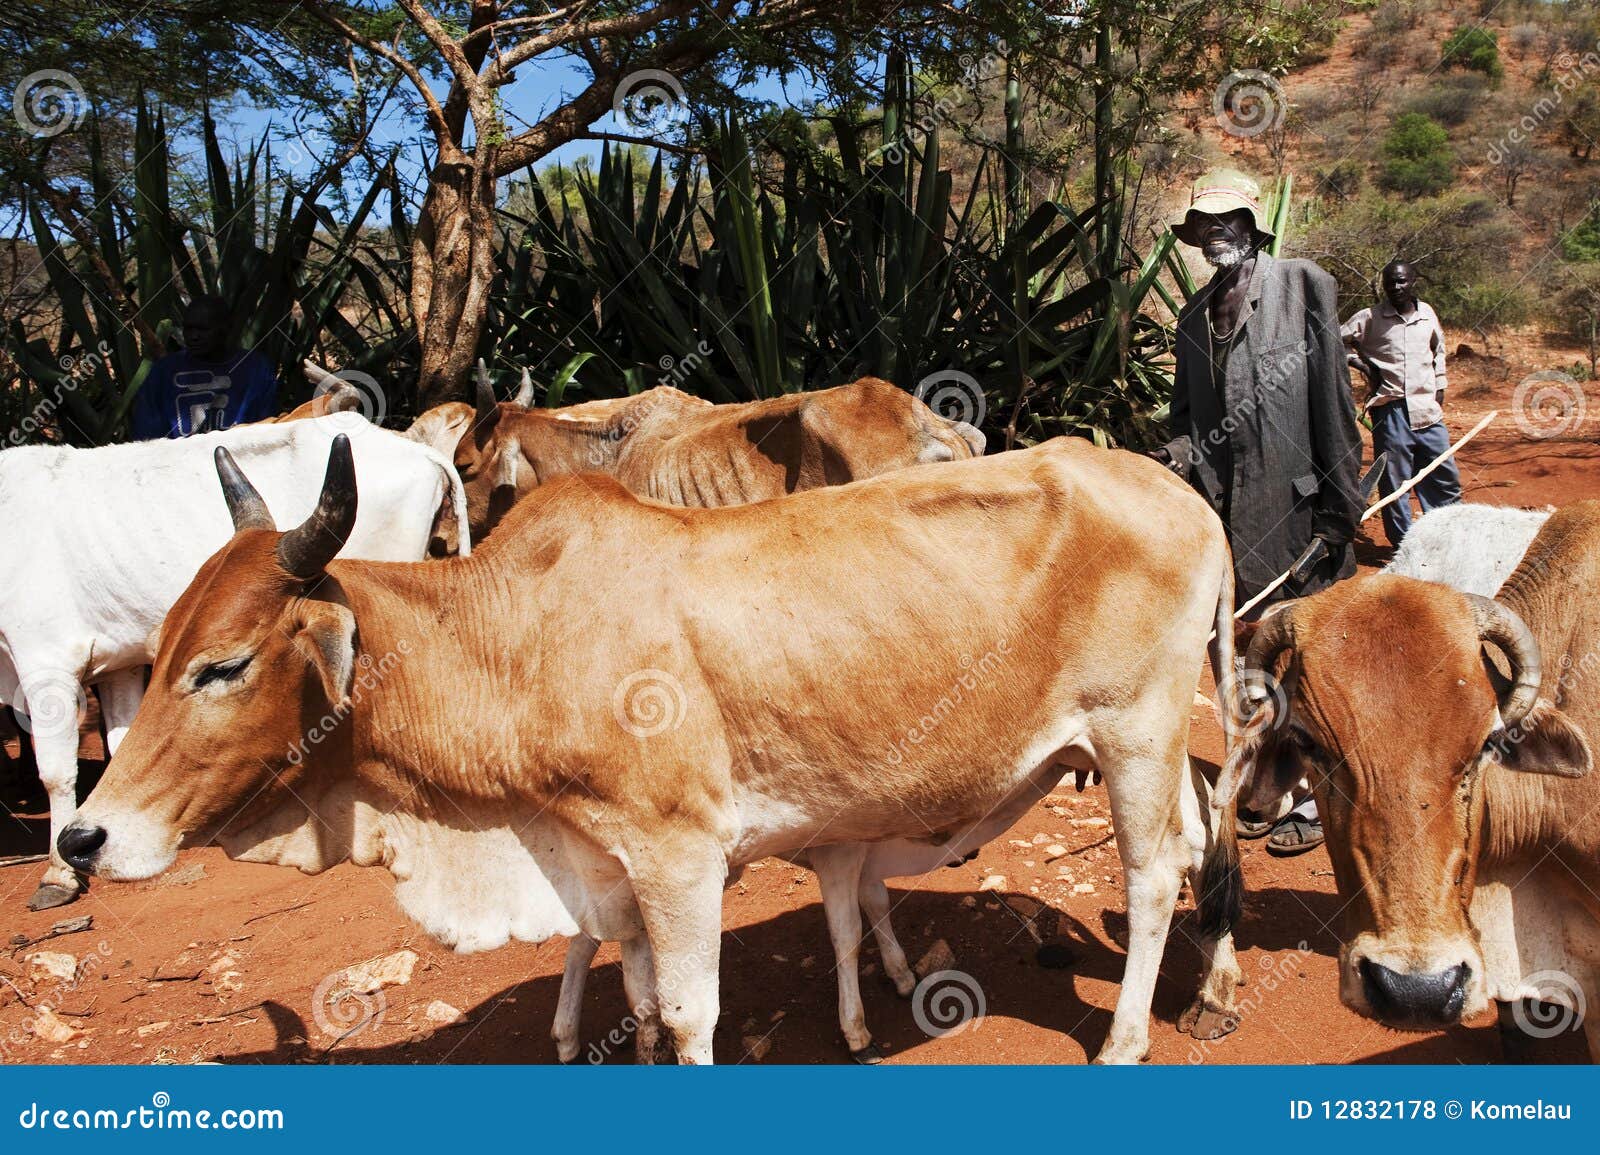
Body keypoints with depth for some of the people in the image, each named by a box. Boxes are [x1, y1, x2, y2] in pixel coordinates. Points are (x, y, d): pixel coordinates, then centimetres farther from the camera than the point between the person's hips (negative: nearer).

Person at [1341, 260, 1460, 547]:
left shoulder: (1427, 313, 10)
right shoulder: (1369, 318, -3)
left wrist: (1440, 385, 22)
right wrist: (1361, 363, -8)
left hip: (1428, 409, 4)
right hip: (1391, 408, -4)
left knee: (1444, 476, 10)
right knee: (1395, 481, 0)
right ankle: (1404, 543, 8)